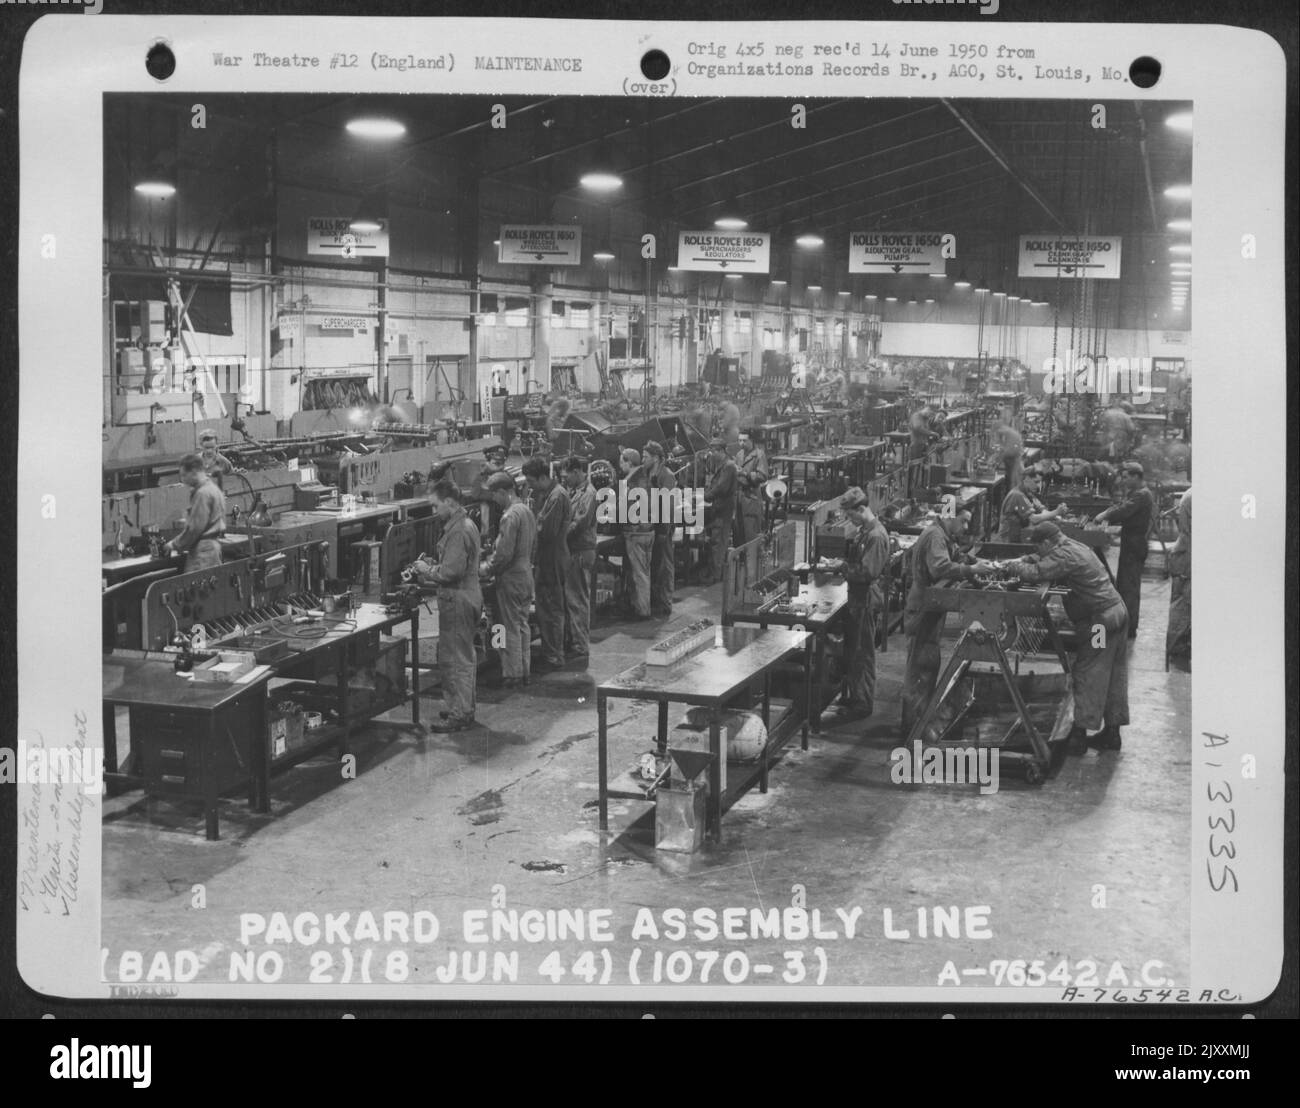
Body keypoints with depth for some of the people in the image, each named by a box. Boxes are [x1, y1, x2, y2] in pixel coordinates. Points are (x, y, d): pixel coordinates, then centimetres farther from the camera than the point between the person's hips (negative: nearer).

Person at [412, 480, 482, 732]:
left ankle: (458, 715, -1)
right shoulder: (465, 524, 14)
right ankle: (464, 709, 27)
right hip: (467, 596, 11)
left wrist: (427, 570, -9)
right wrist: (430, 574, 12)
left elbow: (452, 570, -25)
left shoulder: (458, 531, -20)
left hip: (457, 601, -11)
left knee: (455, 659, -5)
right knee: (464, 657, 17)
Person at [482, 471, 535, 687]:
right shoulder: (526, 511, 9)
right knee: (523, 625, 15)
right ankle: (524, 671, 22)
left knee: (510, 629, -1)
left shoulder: (510, 516, -20)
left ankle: (512, 675, 4)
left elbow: (504, 553, -23)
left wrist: (487, 569, -9)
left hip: (511, 579, -9)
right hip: (526, 574, 9)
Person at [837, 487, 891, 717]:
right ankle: (851, 695, 29)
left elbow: (868, 571, -24)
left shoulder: (876, 536, -21)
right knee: (851, 649, 18)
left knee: (863, 652, -1)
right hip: (857, 597, 10)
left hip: (867, 599, -10)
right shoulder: (864, 531, 10)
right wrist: (842, 565, 4)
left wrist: (844, 568, -14)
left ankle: (864, 703, 8)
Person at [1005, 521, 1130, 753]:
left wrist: (1014, 567, -8)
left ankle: (1080, 734, -1)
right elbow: (1041, 560, 25)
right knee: (1114, 677, 13)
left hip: (1101, 619, -10)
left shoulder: (1064, 556, -18)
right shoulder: (1073, 547, 15)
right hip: (1117, 612, 10)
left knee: (1086, 676, -4)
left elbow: (1034, 573, -25)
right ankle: (1112, 731, 21)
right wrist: (1019, 562, 9)